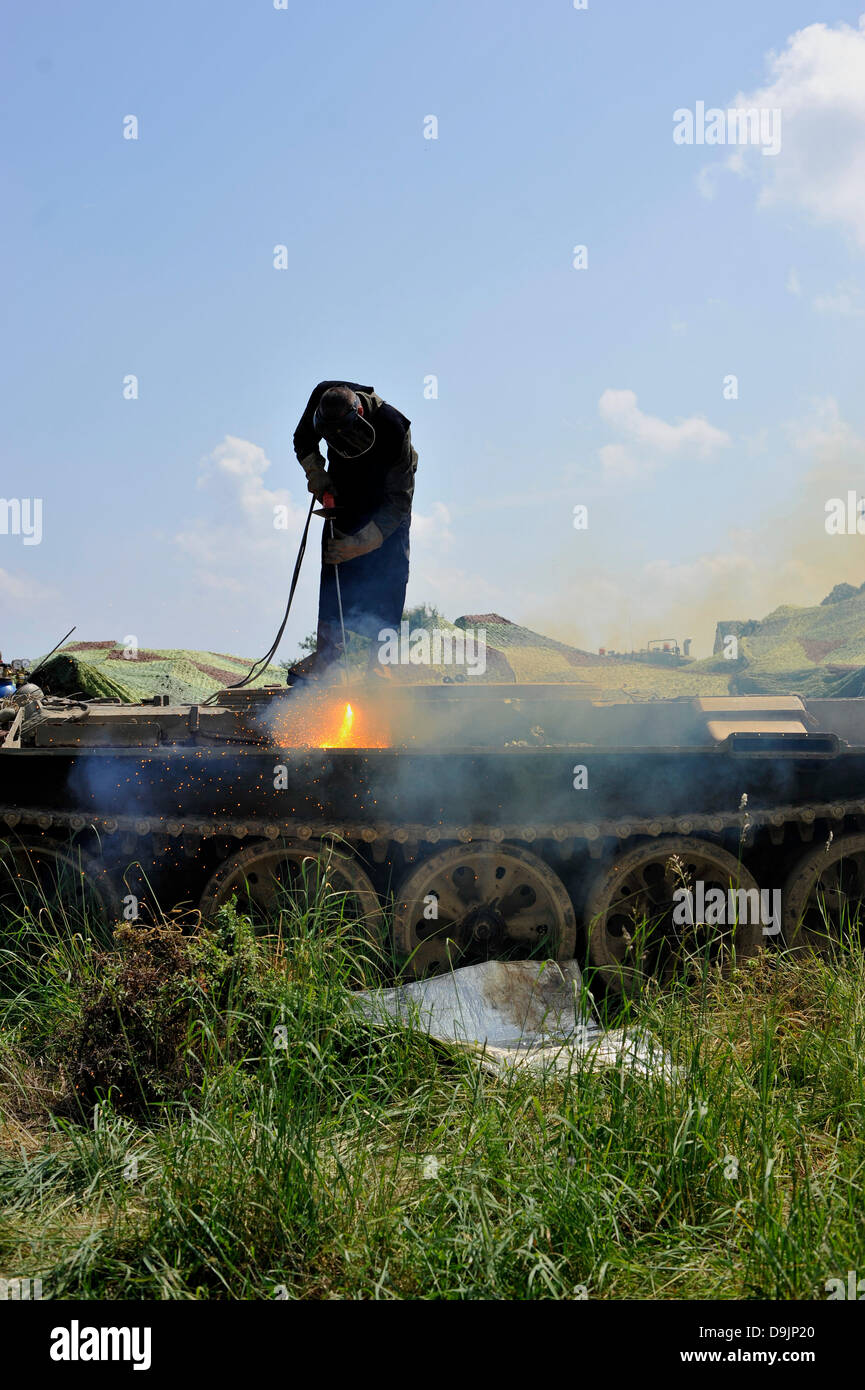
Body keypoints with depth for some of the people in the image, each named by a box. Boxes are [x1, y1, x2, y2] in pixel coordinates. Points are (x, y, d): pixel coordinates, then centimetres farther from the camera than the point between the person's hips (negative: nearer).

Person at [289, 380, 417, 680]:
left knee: (388, 577, -13)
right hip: (343, 497, 3)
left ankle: (378, 658, -9)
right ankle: (325, 654, -3)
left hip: (386, 503, -3)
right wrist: (315, 472, -17)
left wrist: (361, 542, -38)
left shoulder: (393, 428, -37)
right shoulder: (321, 398, -24)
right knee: (334, 573, -7)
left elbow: (399, 501, -32)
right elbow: (303, 440, 1)